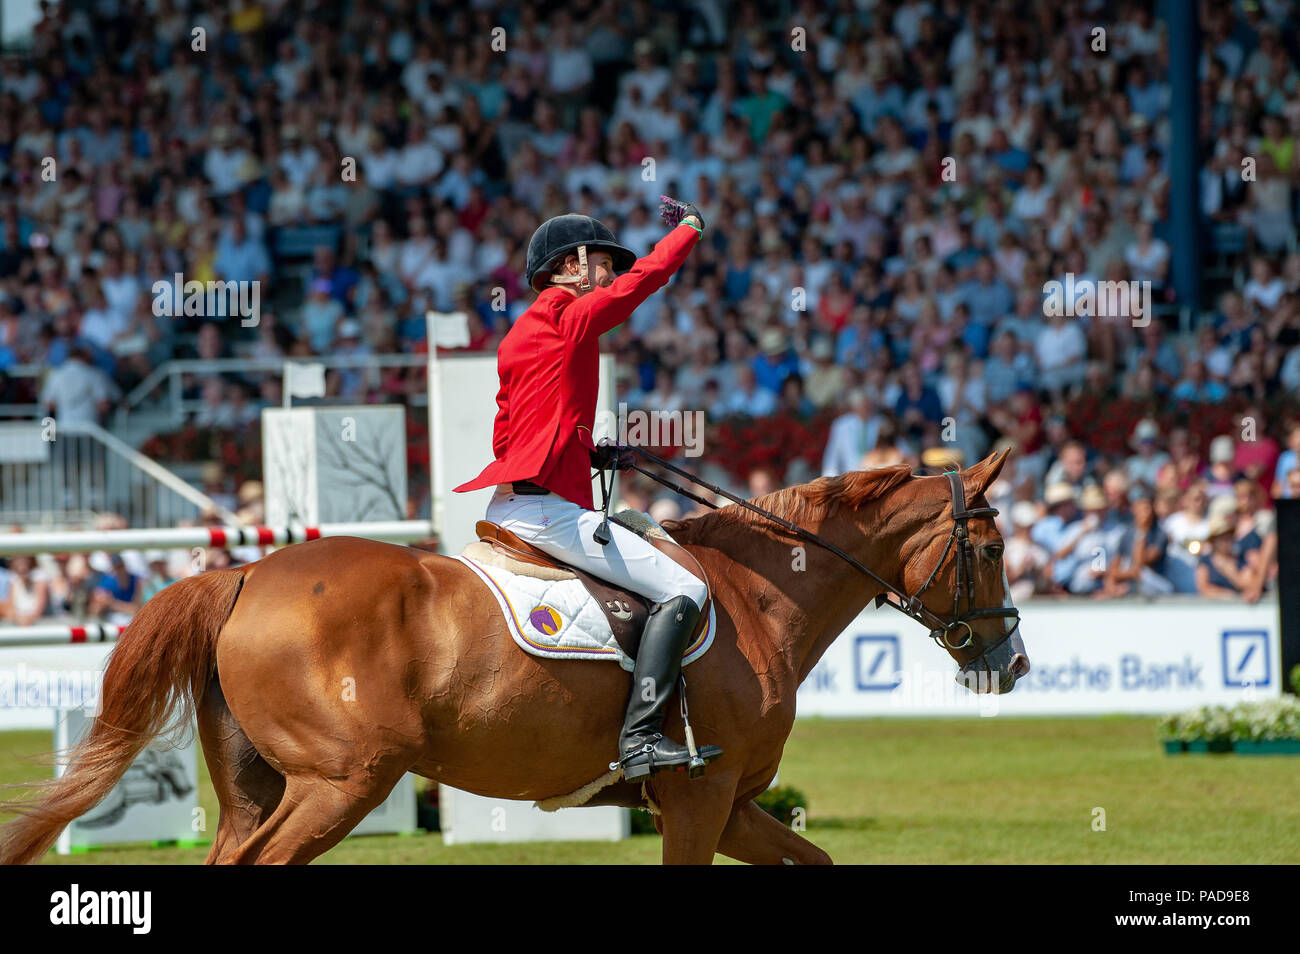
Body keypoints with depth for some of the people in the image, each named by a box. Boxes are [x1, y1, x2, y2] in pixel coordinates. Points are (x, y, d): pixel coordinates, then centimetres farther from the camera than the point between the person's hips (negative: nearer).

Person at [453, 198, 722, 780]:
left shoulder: (518, 338, 21)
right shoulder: (571, 316, -4)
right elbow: (644, 277, -2)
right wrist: (690, 226, 14)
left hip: (507, 507, 10)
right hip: (549, 509, -10)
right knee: (684, 589, -14)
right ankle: (640, 736, -25)